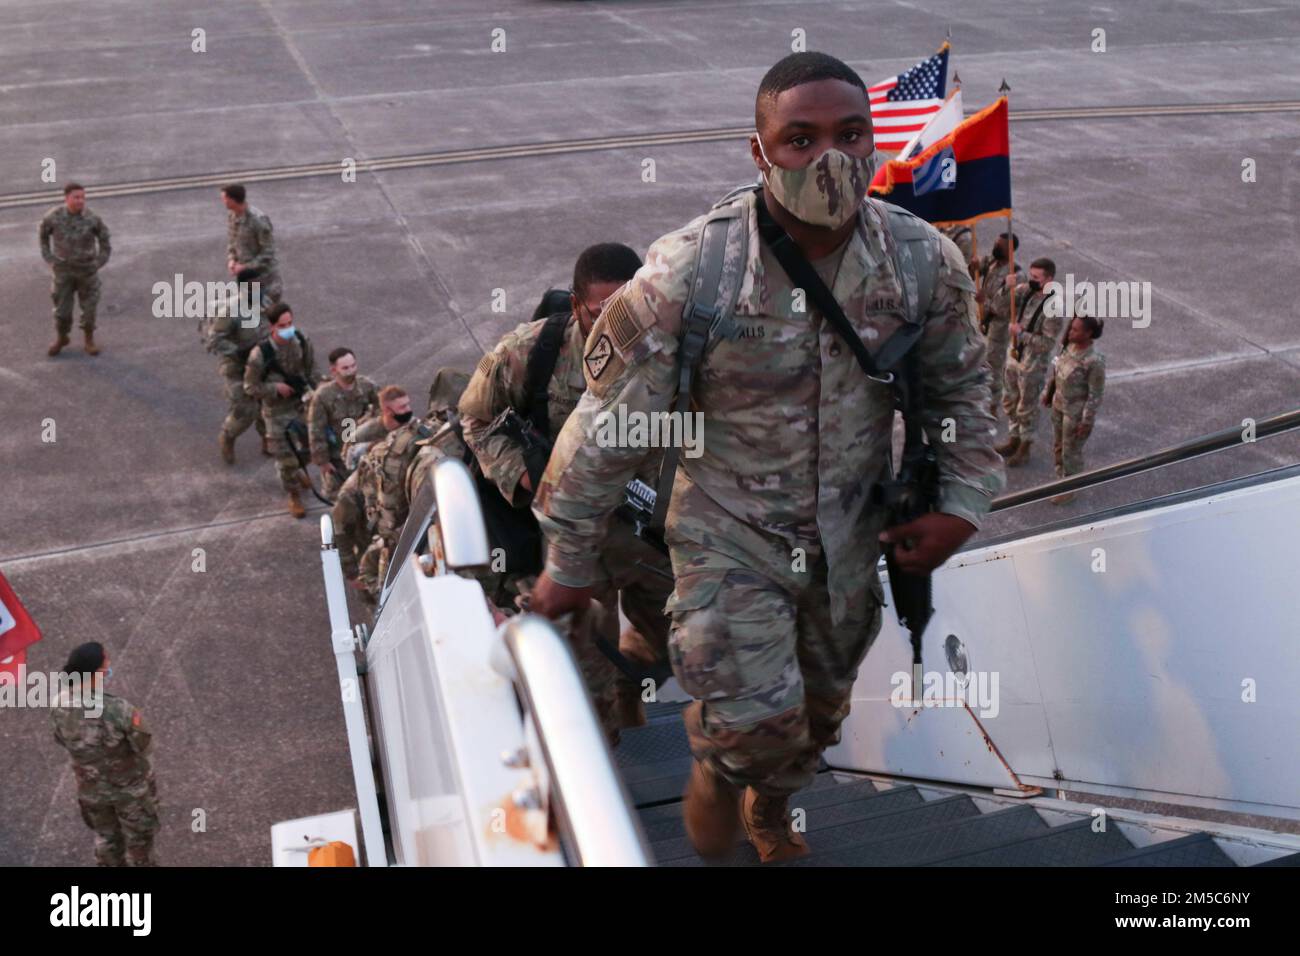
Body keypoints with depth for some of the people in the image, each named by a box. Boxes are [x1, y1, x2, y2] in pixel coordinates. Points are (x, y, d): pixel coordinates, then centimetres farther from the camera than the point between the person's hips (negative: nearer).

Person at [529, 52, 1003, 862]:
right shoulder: (687, 270, -24)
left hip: (851, 533, 4)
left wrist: (962, 504, -6)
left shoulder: (926, 260, -14)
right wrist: (570, 564, -9)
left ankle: (772, 811, 55)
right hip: (729, 530, -4)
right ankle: (717, 762, 25)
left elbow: (959, 386, 4)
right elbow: (609, 425, -16)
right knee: (757, 716, -15)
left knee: (821, 709, 21)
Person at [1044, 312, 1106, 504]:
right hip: (1059, 405, 8)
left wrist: (1086, 421, -18)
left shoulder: (1094, 361, -28)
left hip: (1076, 412, -8)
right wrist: (1048, 392, 17)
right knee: (1058, 447, 23)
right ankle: (1061, 480, 44)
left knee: (1071, 452, 10)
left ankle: (1069, 491, 29)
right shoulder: (1070, 346, -5)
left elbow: (1096, 395, -21)